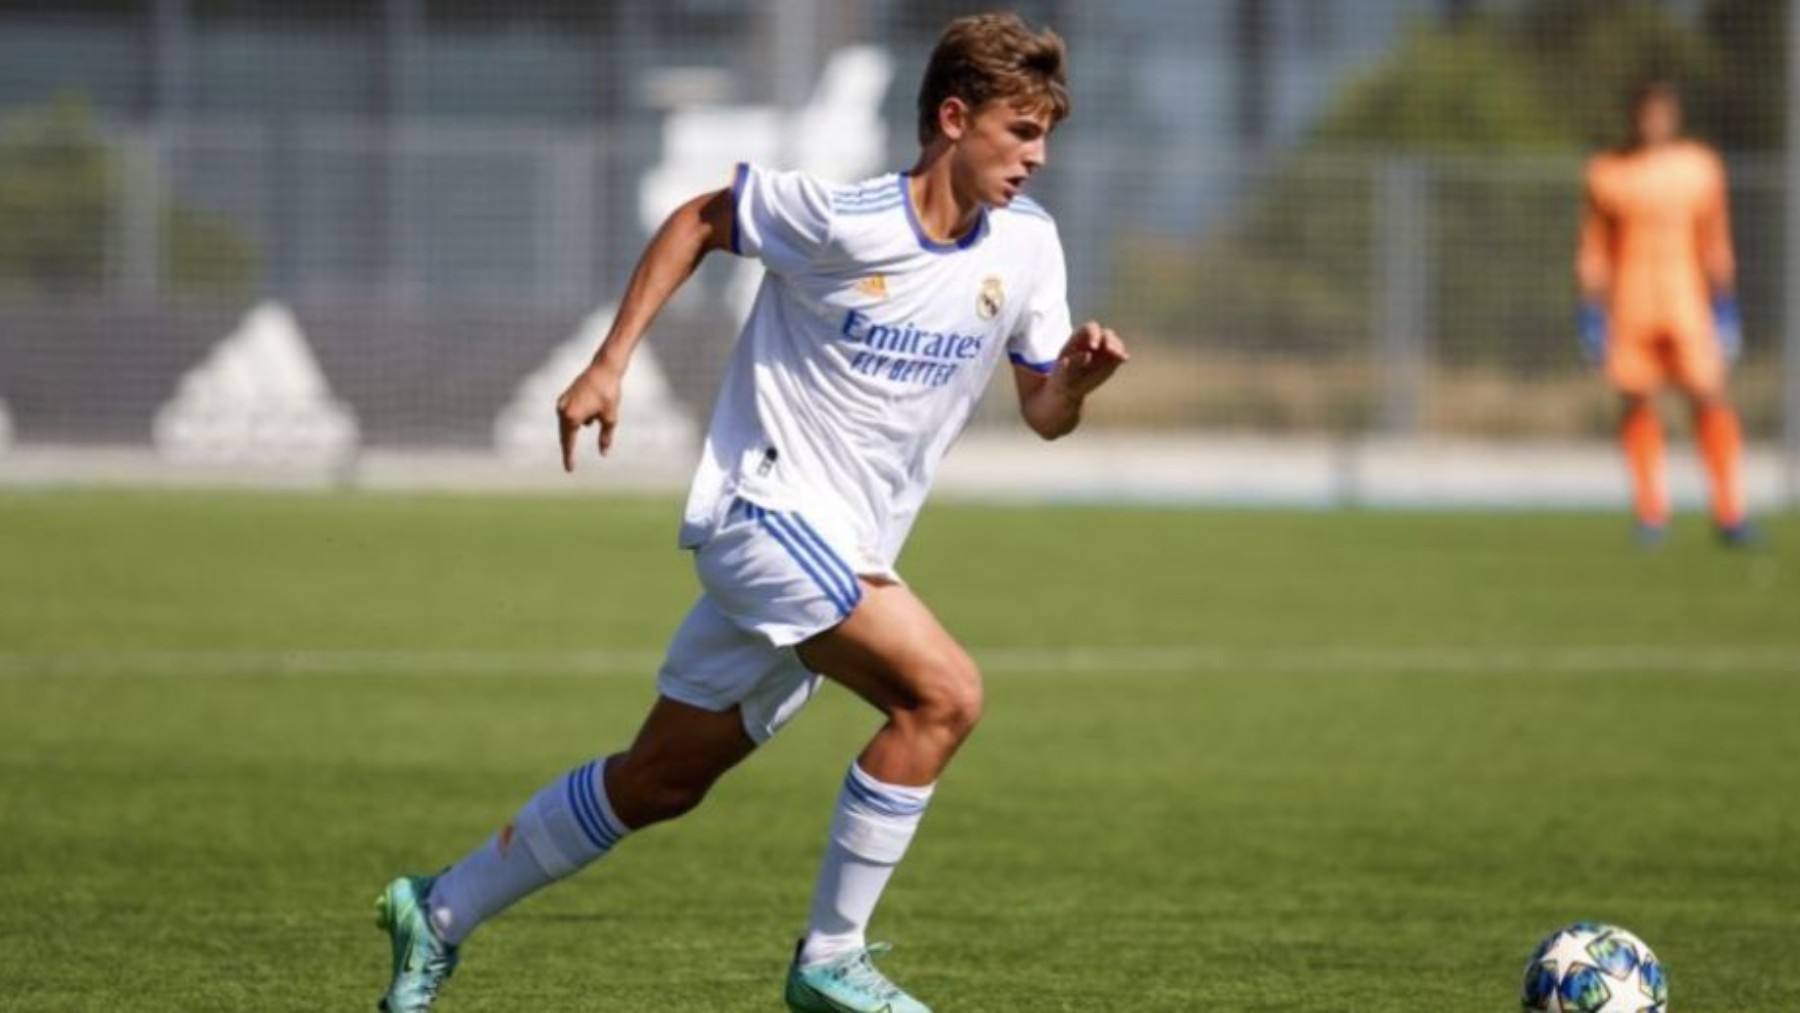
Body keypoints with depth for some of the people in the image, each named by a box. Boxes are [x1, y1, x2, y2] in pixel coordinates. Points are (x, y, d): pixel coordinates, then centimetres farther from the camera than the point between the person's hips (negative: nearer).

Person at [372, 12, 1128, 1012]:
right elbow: (698, 219, 0)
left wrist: (1076, 378, -15)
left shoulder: (1025, 244, 1)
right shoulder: (838, 218, -16)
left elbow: (1043, 414, 8)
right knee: (943, 693, -23)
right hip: (764, 506, -7)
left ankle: (438, 914, 27)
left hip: (846, 552, 7)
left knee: (664, 779, 13)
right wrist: (607, 364, -1)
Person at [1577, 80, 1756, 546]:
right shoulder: (1607, 172, 5)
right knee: (1637, 401, -1)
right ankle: (1651, 512, 8)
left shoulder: (1700, 166, 6)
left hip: (1686, 296, 0)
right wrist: (1591, 309, 3)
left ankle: (1729, 512, -4)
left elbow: (1715, 241, 10)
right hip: (1629, 298, 0)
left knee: (1709, 398, -8)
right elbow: (1594, 247, 8)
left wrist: (1724, 302, 7)